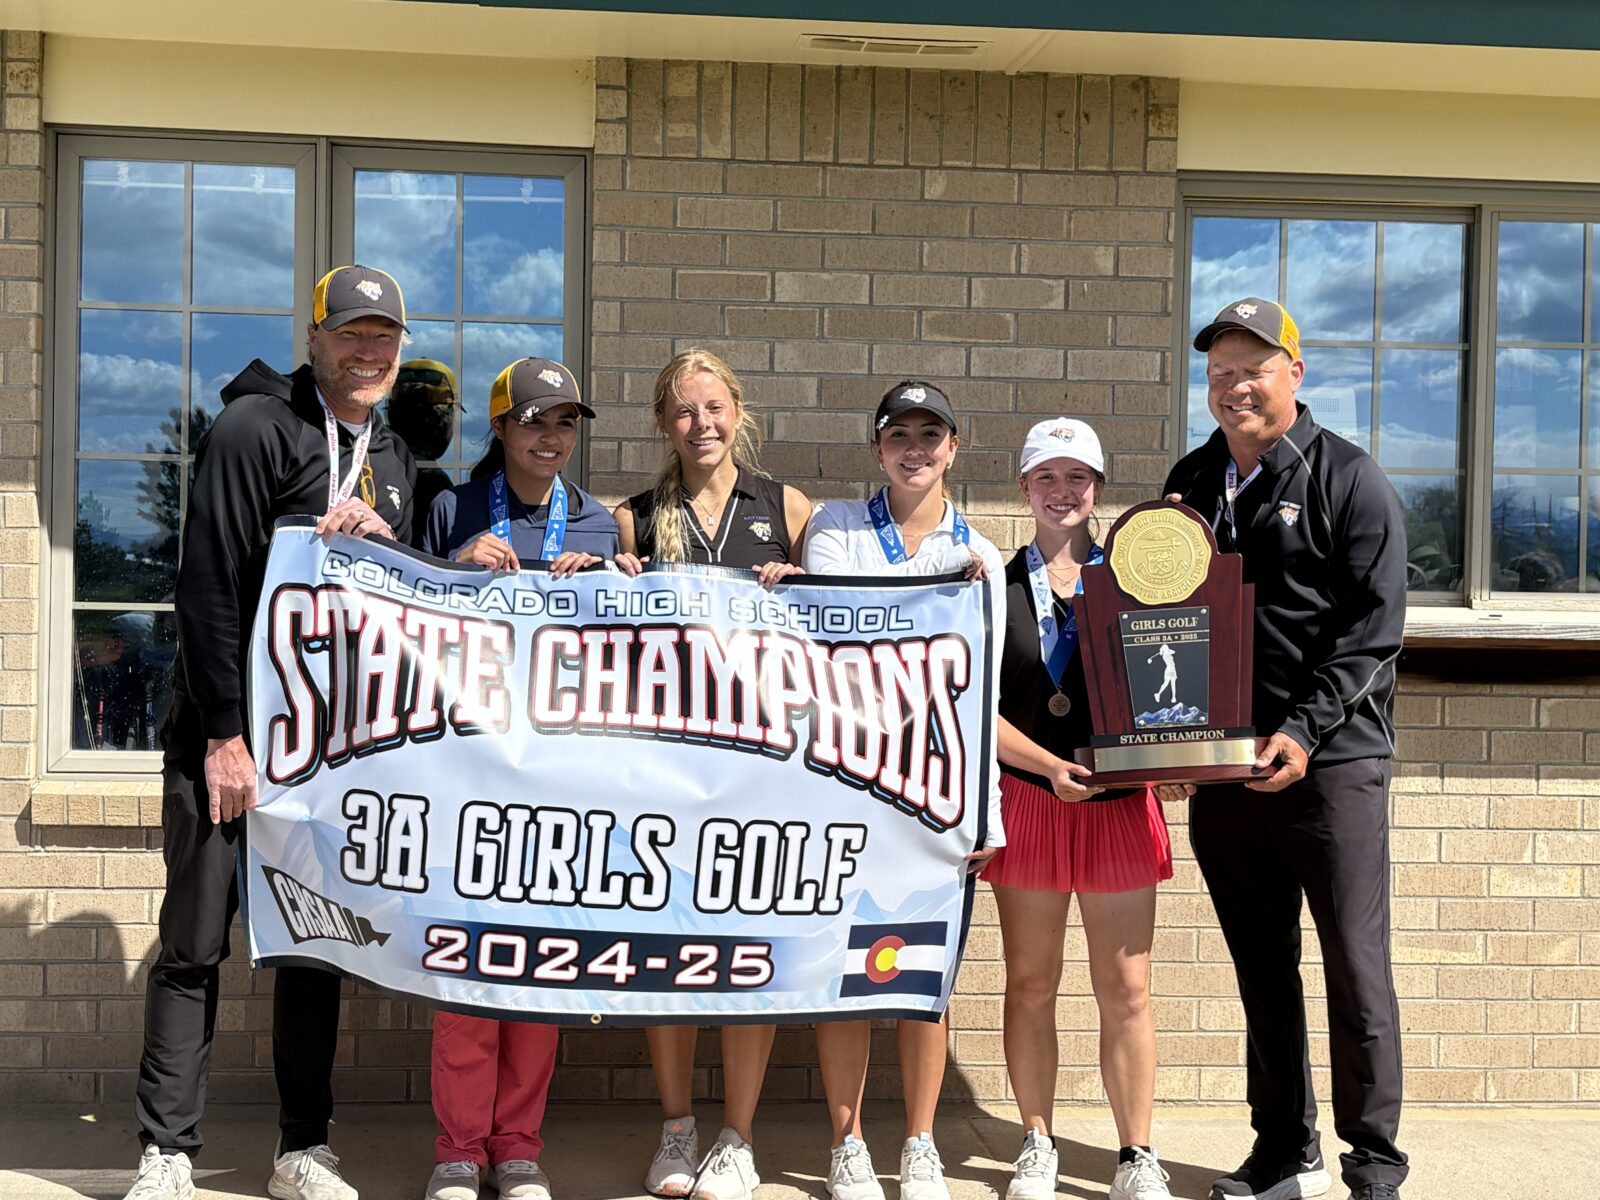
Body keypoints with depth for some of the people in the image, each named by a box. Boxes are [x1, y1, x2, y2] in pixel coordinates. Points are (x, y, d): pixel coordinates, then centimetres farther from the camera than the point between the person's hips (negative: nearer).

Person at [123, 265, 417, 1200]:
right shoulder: (256, 427, -8)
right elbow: (209, 586, -13)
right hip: (229, 727, -6)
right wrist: (226, 732, -16)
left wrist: (378, 540, -4)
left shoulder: (395, 459, 13)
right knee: (196, 943, -2)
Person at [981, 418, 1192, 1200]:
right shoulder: (997, 586, 5)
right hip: (1028, 801, 0)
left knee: (1125, 989, 2)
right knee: (1030, 983, 6)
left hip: (1119, 804, 0)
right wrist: (1051, 766, -14)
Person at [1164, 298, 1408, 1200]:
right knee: (1262, 970, 11)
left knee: (1356, 968, -1)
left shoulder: (1351, 480, -3)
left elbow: (1375, 628, -10)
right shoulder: (1191, 482, 14)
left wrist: (1303, 732, -19)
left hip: (1332, 762, -5)